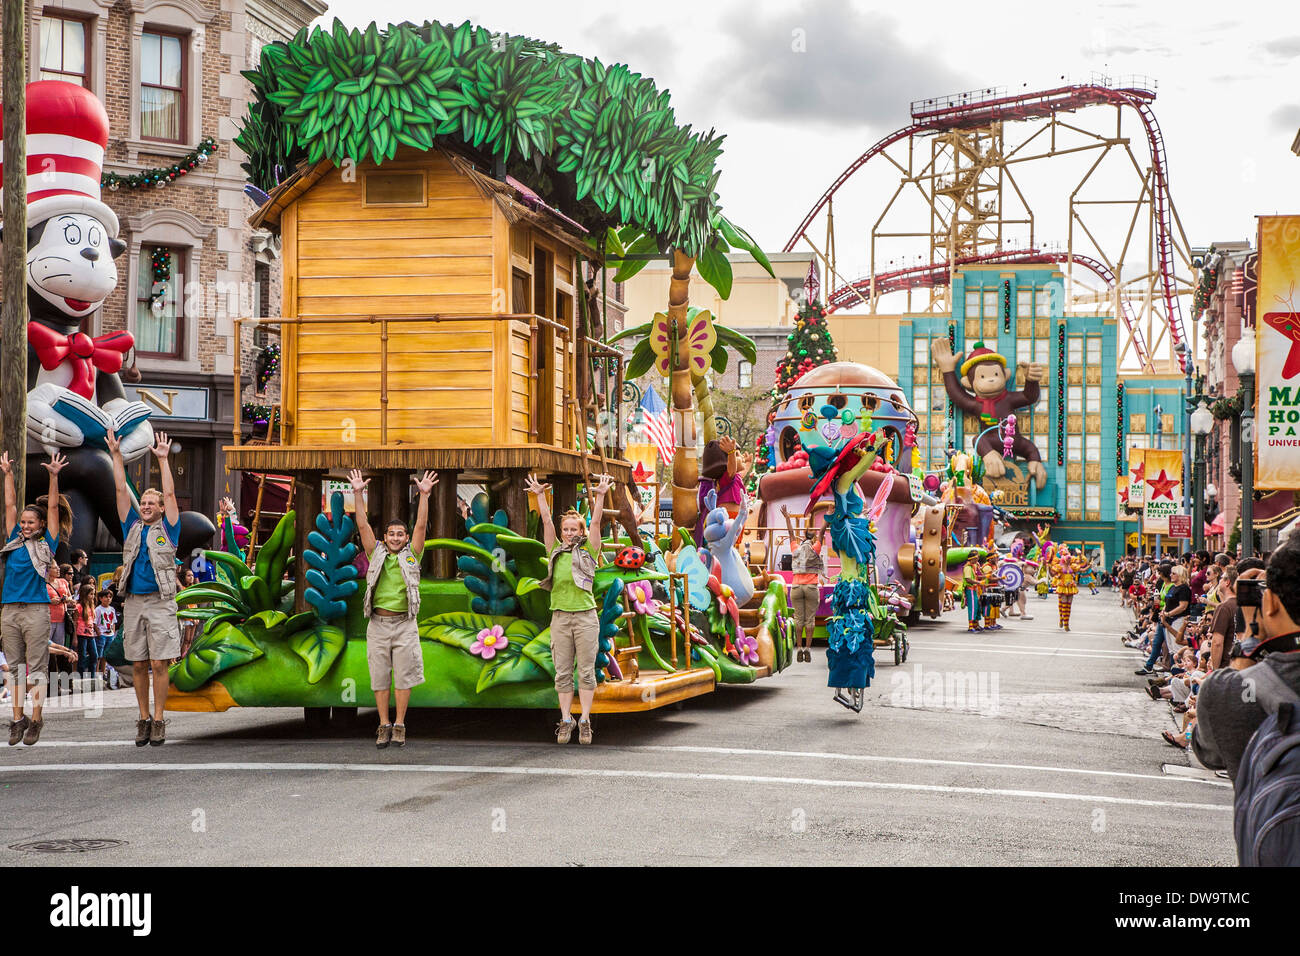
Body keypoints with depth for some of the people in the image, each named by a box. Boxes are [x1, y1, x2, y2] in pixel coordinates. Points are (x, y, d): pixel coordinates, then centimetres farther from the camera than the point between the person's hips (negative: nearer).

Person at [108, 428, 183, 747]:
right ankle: (144, 720, 11)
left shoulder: (167, 529, 6)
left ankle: (159, 721, -2)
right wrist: (116, 455, 6)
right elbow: (121, 491, 10)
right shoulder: (132, 527, 14)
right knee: (138, 665, 5)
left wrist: (163, 459, -4)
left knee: (159, 664, -6)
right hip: (133, 603, 4)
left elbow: (170, 494, -2)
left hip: (160, 603, -3)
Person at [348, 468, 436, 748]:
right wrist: (358, 494, -6)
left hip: (404, 623, -1)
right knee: (379, 676, 4)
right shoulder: (376, 554, 9)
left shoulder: (411, 556, 7)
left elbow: (421, 526, -2)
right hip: (378, 623, 1)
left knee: (404, 676, 0)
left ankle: (399, 725, 8)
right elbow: (363, 525, 3)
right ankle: (384, 726, 11)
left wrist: (424, 495, -11)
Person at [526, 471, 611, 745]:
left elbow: (596, 522, 0)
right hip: (560, 616, 2)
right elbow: (546, 520, 10)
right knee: (563, 672, 3)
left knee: (586, 671, -1)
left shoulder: (588, 550, 8)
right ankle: (566, 720, 8)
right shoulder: (556, 551, 13)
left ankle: (585, 721, 2)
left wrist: (601, 495, -8)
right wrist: (540, 494, 5)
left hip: (586, 615, -2)